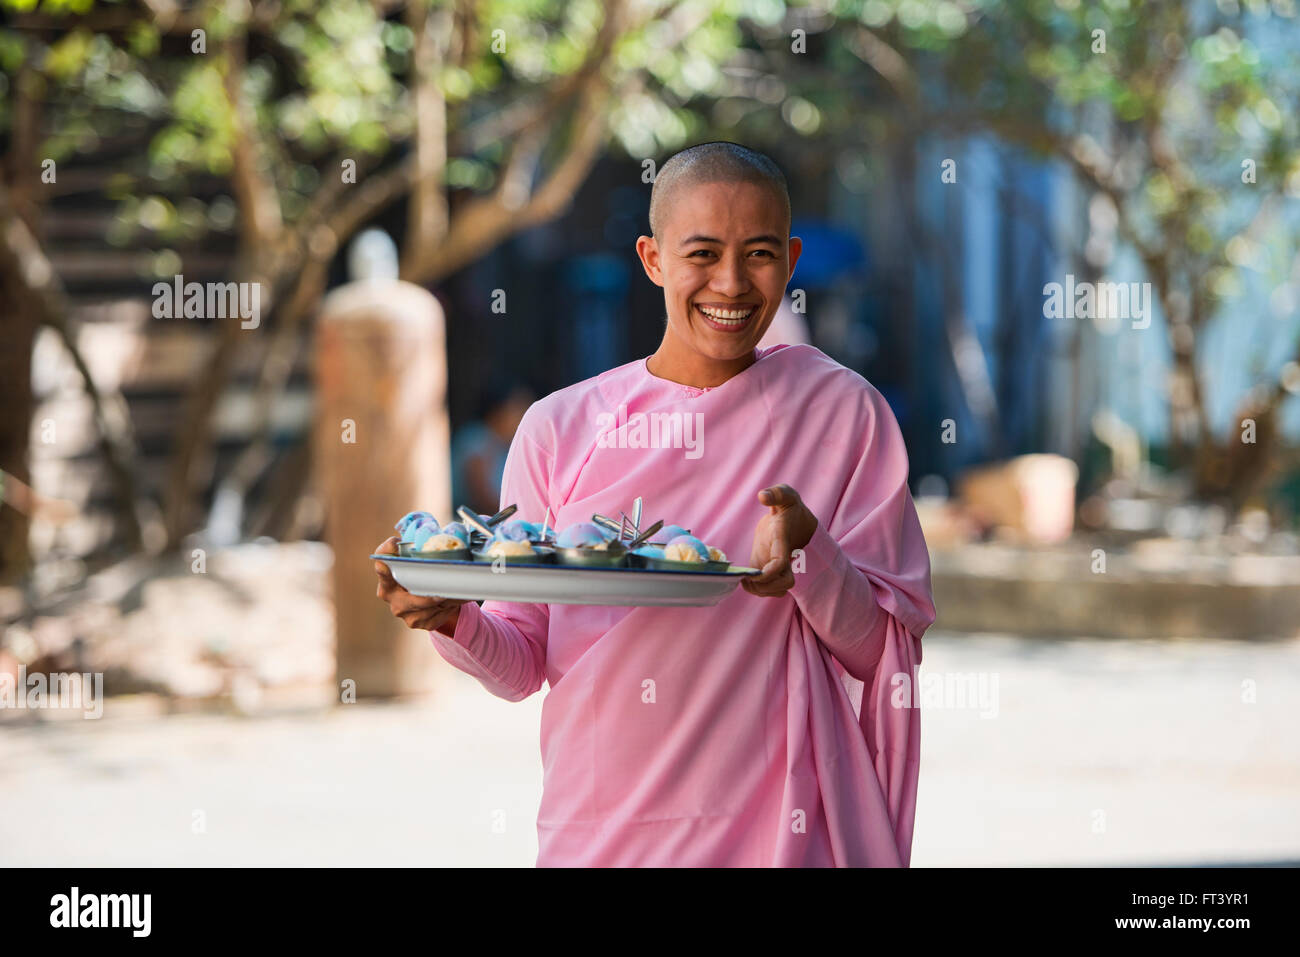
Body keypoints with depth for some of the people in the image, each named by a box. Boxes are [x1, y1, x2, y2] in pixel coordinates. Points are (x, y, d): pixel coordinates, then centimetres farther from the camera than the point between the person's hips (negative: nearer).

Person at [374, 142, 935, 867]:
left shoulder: (842, 412, -1)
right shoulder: (561, 427, 2)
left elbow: (881, 650, -3)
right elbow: (523, 666, 4)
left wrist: (810, 551, -20)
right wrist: (453, 620, -16)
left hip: (778, 831, -1)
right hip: (597, 828, 1)